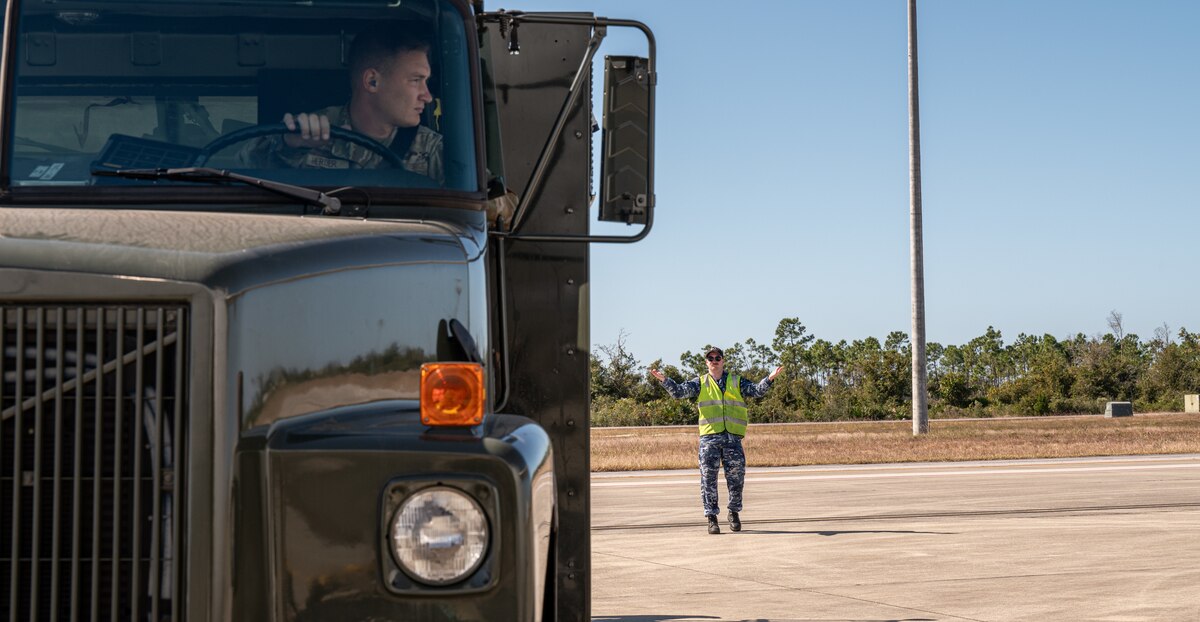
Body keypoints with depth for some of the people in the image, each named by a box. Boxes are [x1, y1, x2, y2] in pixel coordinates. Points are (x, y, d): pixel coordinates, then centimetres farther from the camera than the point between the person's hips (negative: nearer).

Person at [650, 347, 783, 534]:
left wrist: (770, 378, -14)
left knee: (736, 477, 4)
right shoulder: (700, 383, 12)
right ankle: (712, 518, 4)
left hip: (733, 438, 1)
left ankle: (734, 512, 24)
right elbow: (679, 392, 2)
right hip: (709, 437, 0)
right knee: (708, 478, -2)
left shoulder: (736, 382, 13)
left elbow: (756, 391, 3)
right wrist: (664, 380, -14)